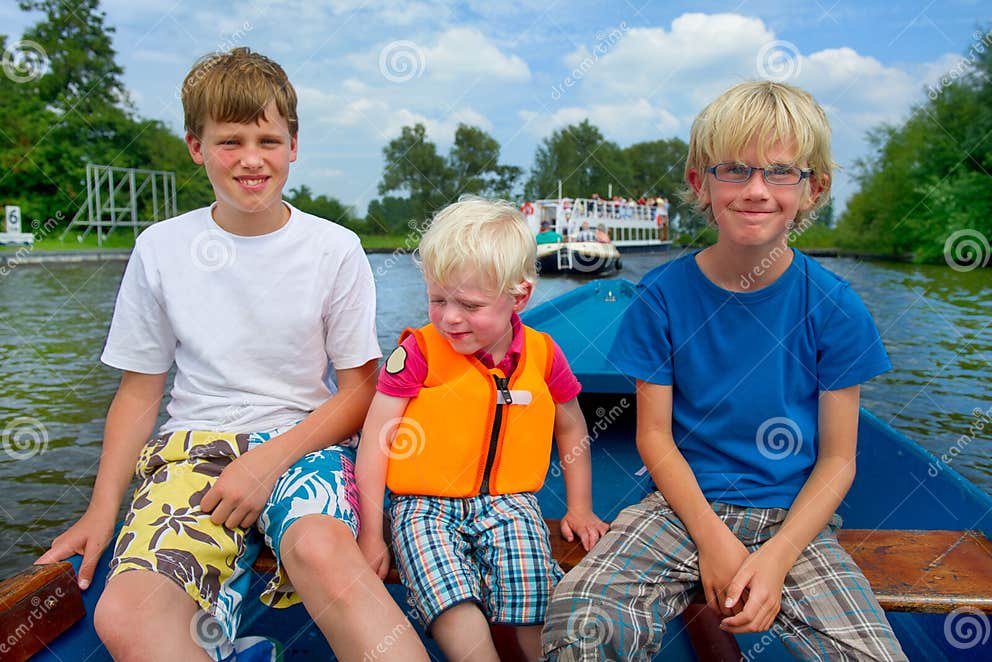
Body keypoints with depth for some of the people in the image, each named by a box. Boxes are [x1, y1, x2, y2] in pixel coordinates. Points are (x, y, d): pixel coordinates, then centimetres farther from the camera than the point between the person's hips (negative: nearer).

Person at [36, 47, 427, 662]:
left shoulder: (335, 249, -1)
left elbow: (360, 389, 1)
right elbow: (140, 388, 11)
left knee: (323, 550, -37)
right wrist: (102, 510, 1)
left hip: (304, 441, -1)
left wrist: (271, 457, -13)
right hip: (193, 447, 2)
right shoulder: (161, 249, 5)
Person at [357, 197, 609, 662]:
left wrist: (580, 508, 16)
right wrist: (370, 533, -4)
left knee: (532, 609, -24)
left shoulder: (543, 355, 2)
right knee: (454, 606, -29)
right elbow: (375, 441, -3)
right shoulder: (419, 352, -6)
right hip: (426, 505, -1)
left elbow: (571, 428, 18)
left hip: (509, 502, 2)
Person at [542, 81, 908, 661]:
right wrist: (712, 537, -13)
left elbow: (837, 458, -2)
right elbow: (654, 433, -3)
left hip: (793, 517, 1)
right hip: (686, 503, 0)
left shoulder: (835, 308, -4)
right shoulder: (663, 296, -4)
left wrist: (777, 558, -14)